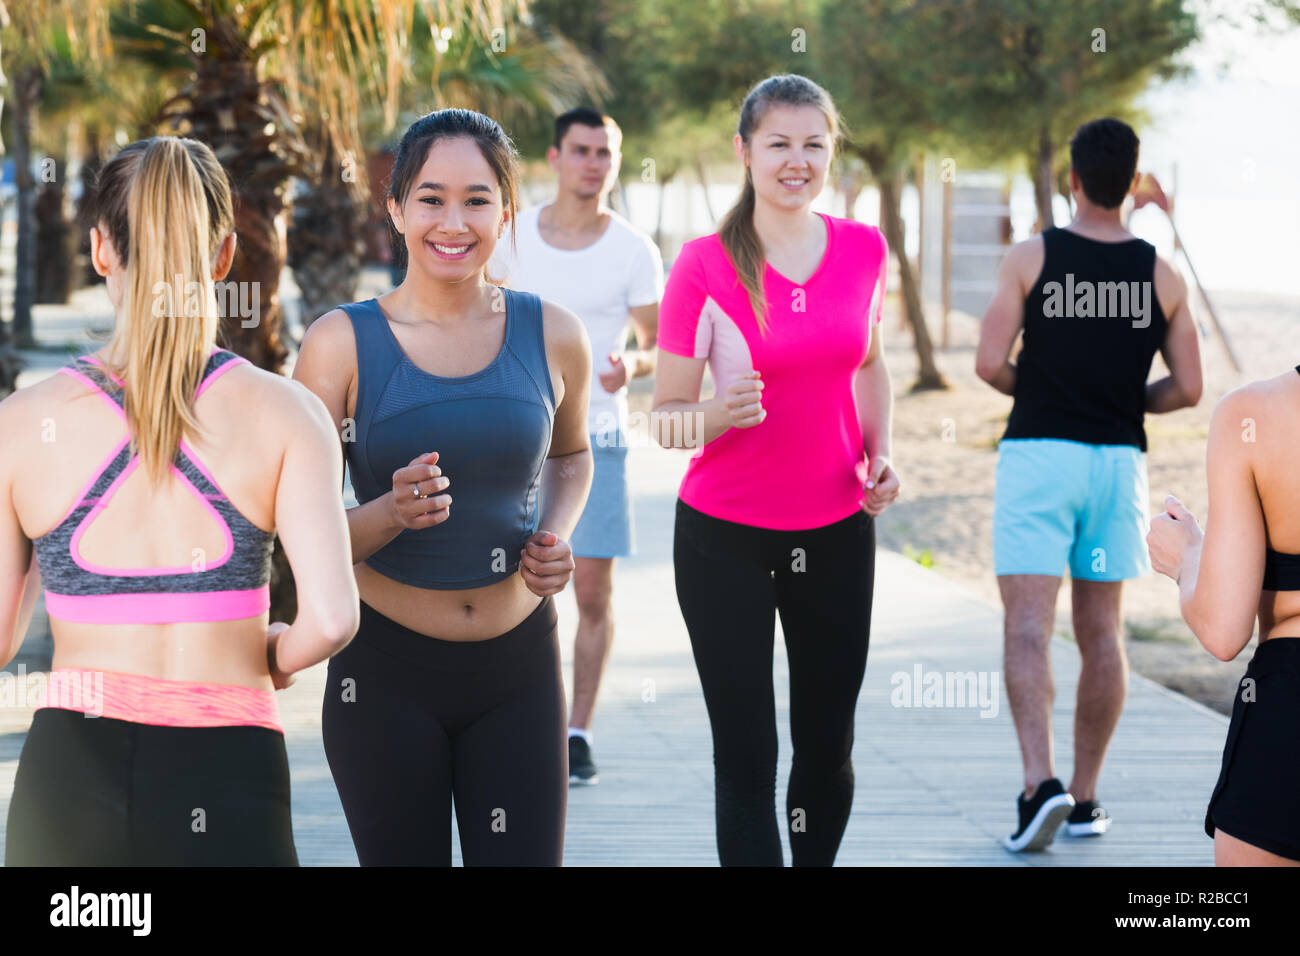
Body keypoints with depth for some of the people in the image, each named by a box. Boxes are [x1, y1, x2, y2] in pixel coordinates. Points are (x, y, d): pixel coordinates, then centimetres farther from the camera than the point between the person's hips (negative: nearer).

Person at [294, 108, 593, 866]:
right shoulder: (343, 343, -9)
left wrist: (557, 534, 1)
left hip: (519, 666, 2)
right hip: (387, 669, -2)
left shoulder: (552, 336, -1)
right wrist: (389, 514, -27)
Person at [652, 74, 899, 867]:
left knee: (829, 747, 10)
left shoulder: (864, 250, 1)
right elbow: (667, 415, -8)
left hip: (837, 528, 4)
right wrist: (723, 413, -29)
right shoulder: (705, 265, -10)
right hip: (727, 533, -3)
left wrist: (880, 454, 3)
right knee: (747, 755, -3)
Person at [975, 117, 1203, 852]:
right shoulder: (1162, 277, 3)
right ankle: (1086, 799, 16)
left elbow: (991, 363, -10)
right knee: (1102, 632, 11)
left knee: (1028, 626, -5)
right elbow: (1188, 389, 1)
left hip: (1038, 453, -3)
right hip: (1117, 458, 3)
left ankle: (1042, 783, -22)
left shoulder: (1031, 258, -5)